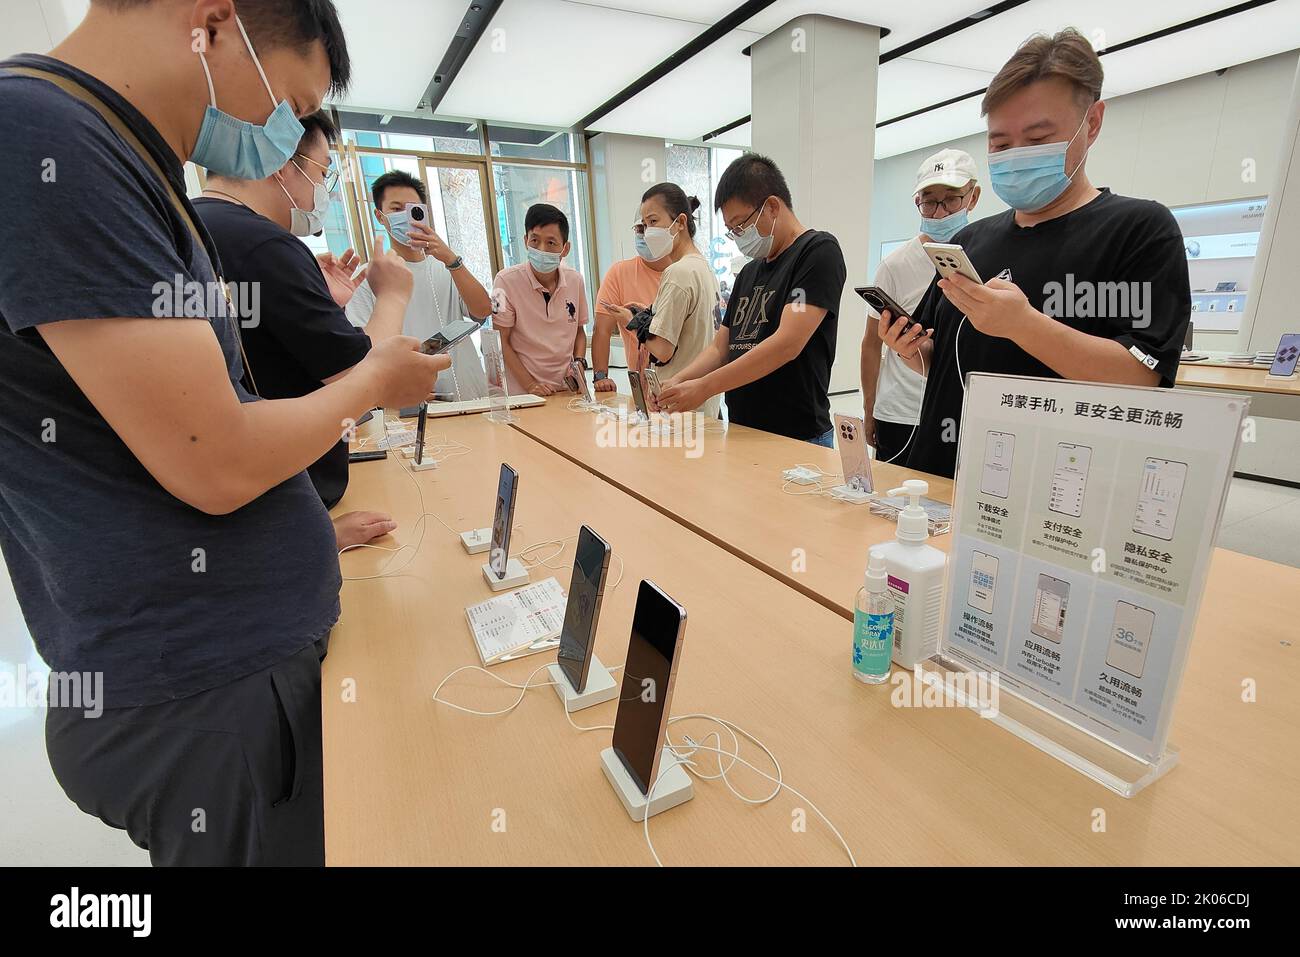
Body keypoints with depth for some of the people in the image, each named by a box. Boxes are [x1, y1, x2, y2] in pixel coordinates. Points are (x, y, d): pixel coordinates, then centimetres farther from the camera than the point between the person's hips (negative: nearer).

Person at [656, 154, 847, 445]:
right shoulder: (749, 272, 16)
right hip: (741, 433, 7)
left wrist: (704, 387, -20)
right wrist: (678, 382, -6)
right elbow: (720, 347, 13)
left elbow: (787, 344, -20)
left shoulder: (818, 251, -8)